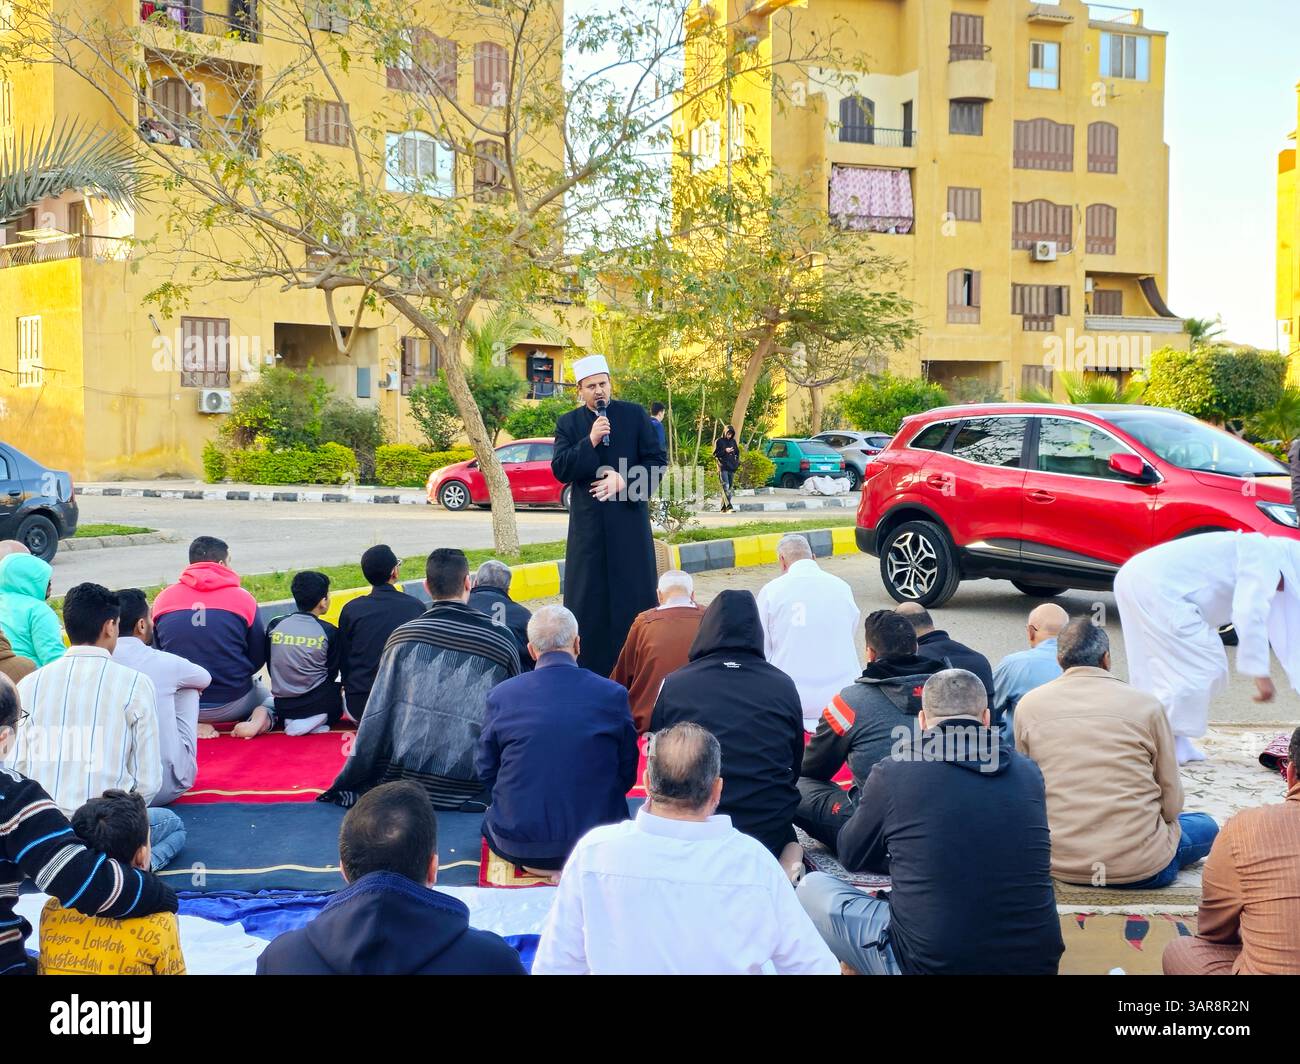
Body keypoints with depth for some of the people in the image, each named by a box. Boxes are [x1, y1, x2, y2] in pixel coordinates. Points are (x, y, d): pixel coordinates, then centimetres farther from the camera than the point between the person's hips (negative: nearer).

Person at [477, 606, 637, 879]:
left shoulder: (500, 696, -6)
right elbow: (627, 774, 3)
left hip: (517, 845, 0)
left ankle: (533, 864, 6)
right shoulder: (613, 695, -7)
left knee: (489, 817, 32)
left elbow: (486, 772, 5)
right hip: (596, 842, 0)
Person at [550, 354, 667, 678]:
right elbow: (559, 470, -4)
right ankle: (588, 666, 7)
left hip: (629, 518, -1)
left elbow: (658, 459, 0)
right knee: (588, 593, 2)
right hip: (588, 523, 1)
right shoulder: (568, 423, 6)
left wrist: (625, 480, -13)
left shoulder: (635, 415, 3)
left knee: (633, 590, 2)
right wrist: (590, 441, -15)